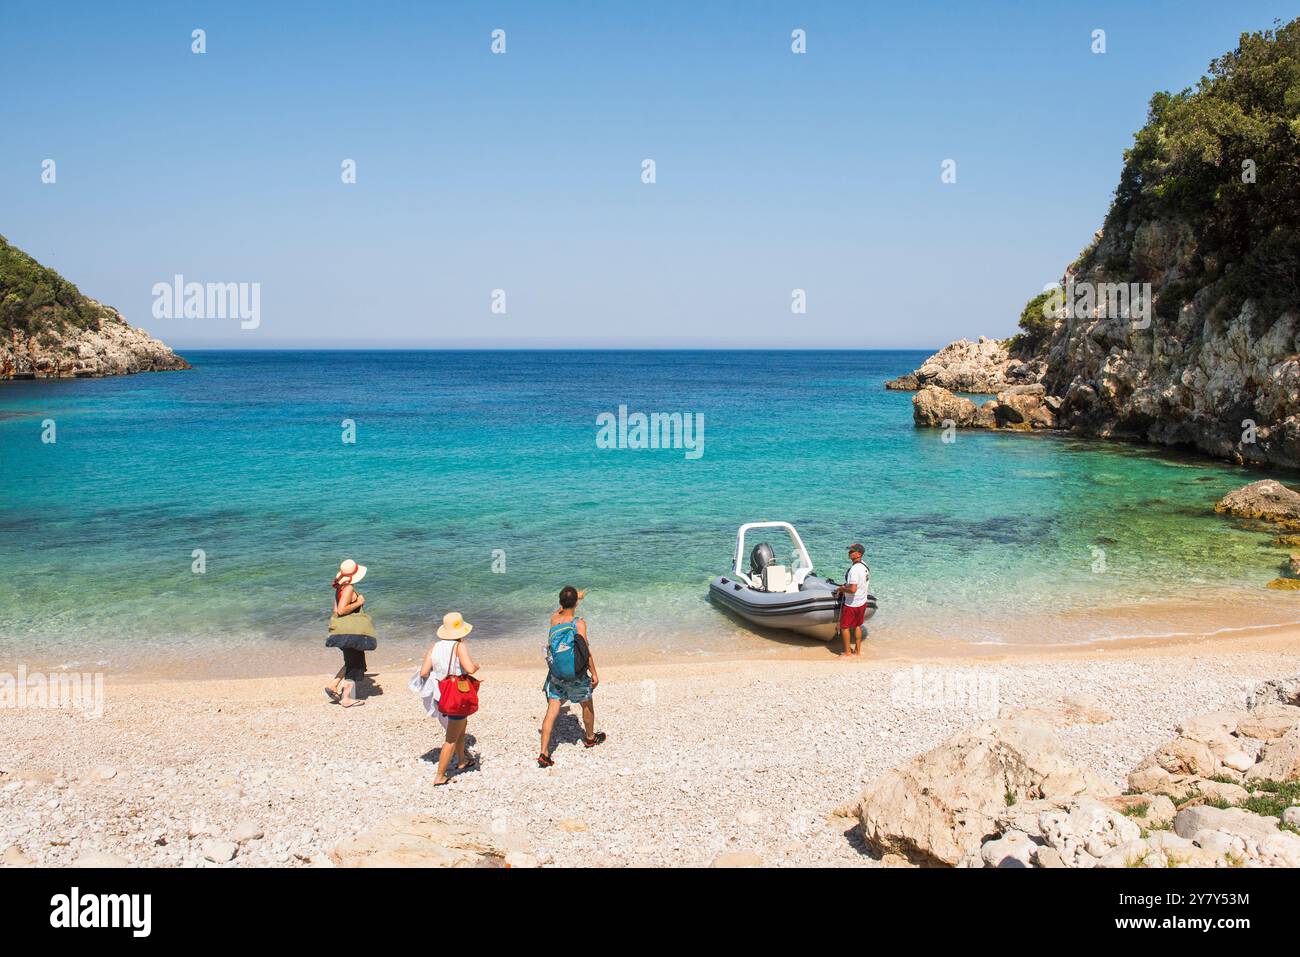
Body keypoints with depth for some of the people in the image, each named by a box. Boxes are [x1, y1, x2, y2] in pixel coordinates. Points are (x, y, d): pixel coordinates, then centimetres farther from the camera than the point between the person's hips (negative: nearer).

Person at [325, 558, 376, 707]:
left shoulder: (340, 588, 11)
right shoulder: (349, 589, -18)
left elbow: (336, 610, 15)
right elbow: (341, 610, -26)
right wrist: (358, 602, -18)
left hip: (343, 631, 10)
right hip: (351, 632, -10)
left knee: (352, 662, 22)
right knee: (354, 664, 0)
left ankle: (333, 686, 19)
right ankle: (347, 698, 4)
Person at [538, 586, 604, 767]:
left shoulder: (554, 619, -3)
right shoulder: (579, 623, -18)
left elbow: (561, 609, 21)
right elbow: (585, 650, -19)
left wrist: (577, 597, 36)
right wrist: (594, 673, -10)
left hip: (555, 675, 3)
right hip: (576, 675, -3)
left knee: (552, 711, 3)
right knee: (587, 705, 22)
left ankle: (544, 753, -4)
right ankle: (590, 738, 43)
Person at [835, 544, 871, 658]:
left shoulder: (854, 569, -28)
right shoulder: (864, 565, 2)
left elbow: (852, 589, -32)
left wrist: (841, 588, -15)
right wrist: (845, 586, 11)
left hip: (852, 604, -9)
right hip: (862, 602, 9)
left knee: (844, 627, 6)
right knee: (857, 626, 20)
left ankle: (847, 653, 14)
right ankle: (857, 650, 30)